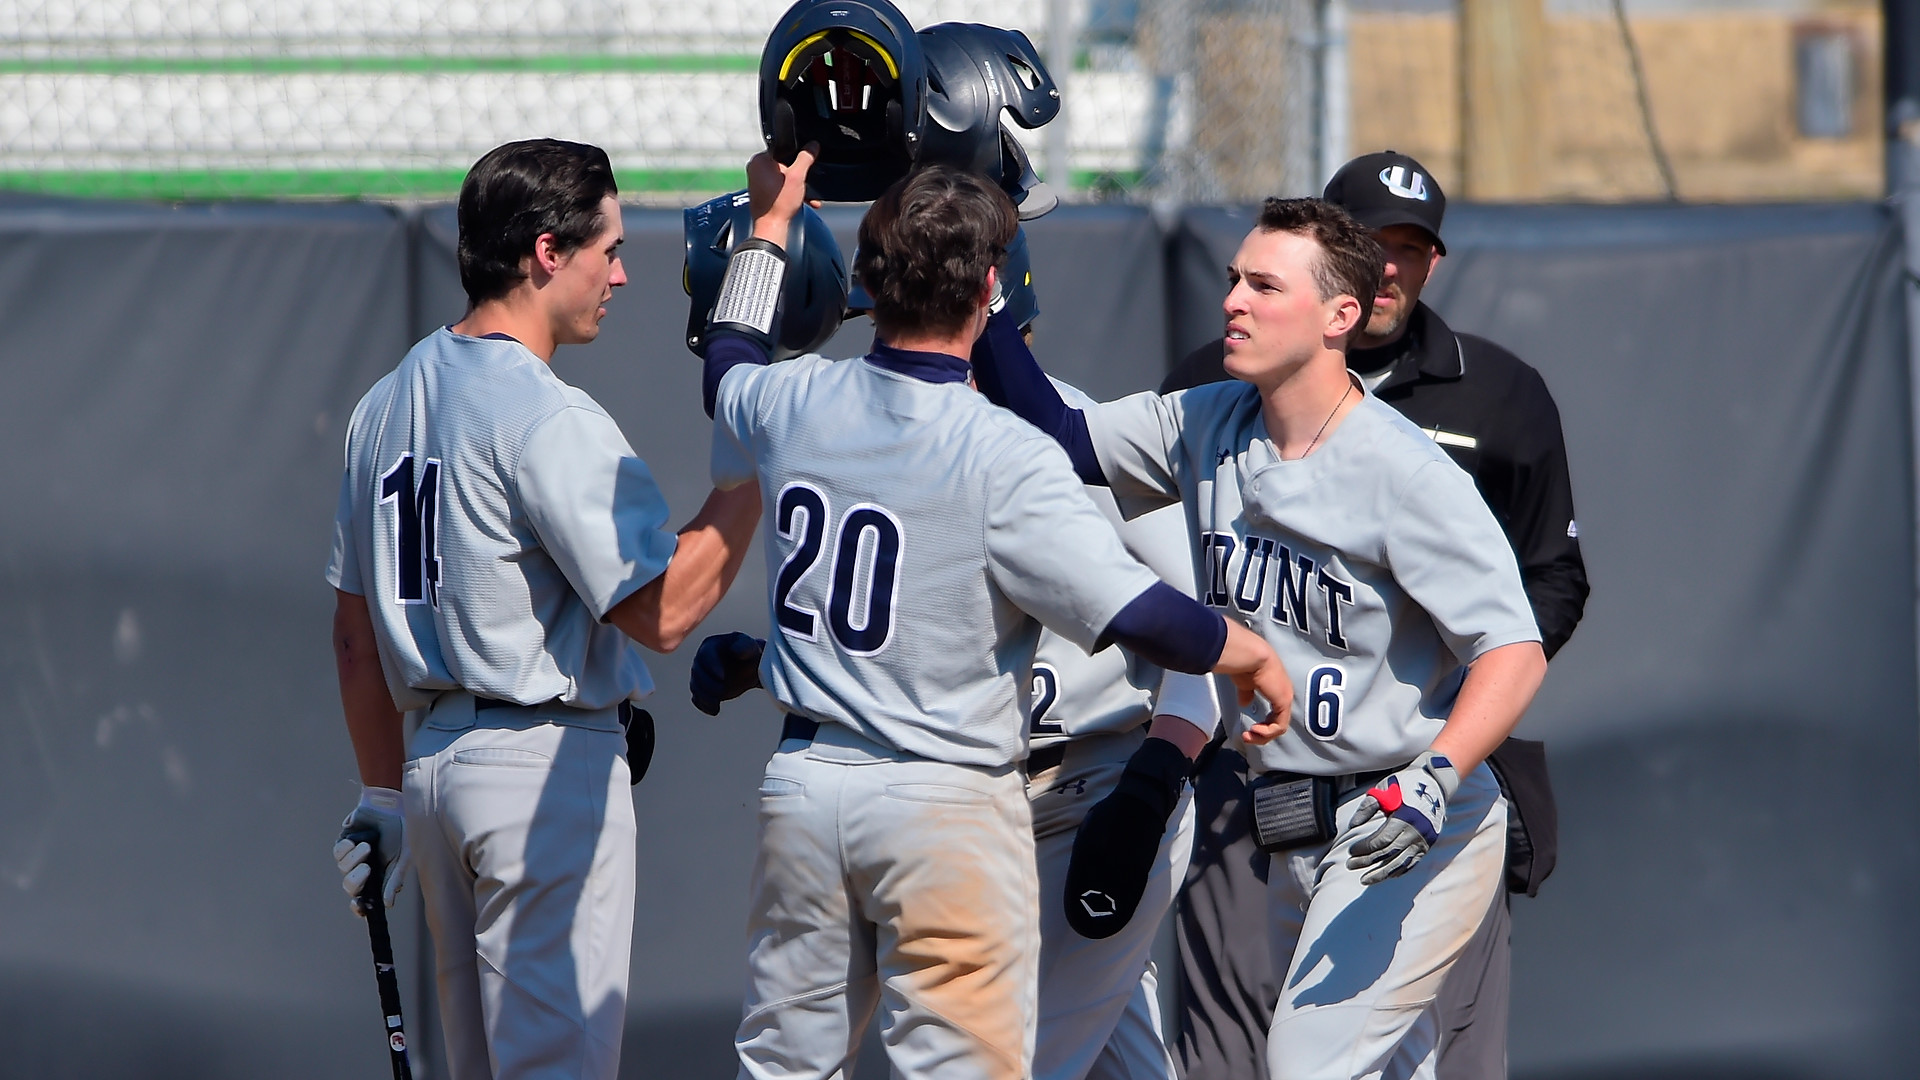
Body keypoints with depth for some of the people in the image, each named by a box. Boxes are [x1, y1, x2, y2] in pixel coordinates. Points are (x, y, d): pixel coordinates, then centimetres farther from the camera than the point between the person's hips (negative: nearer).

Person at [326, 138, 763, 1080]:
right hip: (549, 764, -9)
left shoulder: (385, 403, 12)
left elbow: (354, 629, 17)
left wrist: (383, 799, 23)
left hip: (436, 756, 9)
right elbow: (661, 610, -19)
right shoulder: (548, 419, -16)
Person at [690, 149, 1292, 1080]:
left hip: (802, 784, 6)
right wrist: (1251, 653, -1)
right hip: (949, 801, -6)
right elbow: (1133, 613, -20)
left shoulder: (789, 404, 0)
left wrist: (768, 225, 39)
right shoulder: (1004, 456, -18)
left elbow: (729, 369, 26)